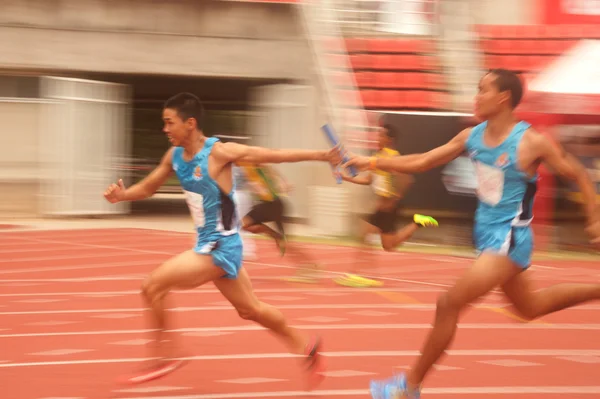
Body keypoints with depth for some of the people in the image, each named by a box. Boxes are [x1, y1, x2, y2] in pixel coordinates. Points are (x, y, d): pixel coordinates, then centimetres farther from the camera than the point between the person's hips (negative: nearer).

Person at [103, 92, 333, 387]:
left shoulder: (219, 153, -20)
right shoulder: (174, 155, 2)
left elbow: (274, 154, -17)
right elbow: (147, 188, 13)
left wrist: (321, 156, -20)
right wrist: (122, 194, -9)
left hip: (220, 246, -8)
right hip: (209, 244, 9)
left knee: (152, 287, -14)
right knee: (250, 310, 21)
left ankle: (165, 355, 1)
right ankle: (306, 347, 38)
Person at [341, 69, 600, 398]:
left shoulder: (531, 142, -18)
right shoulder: (472, 136, 1)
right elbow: (422, 163, 5)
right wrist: (371, 163, -2)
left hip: (509, 240, -8)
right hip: (487, 235, 8)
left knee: (449, 304, -14)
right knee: (530, 308, 24)